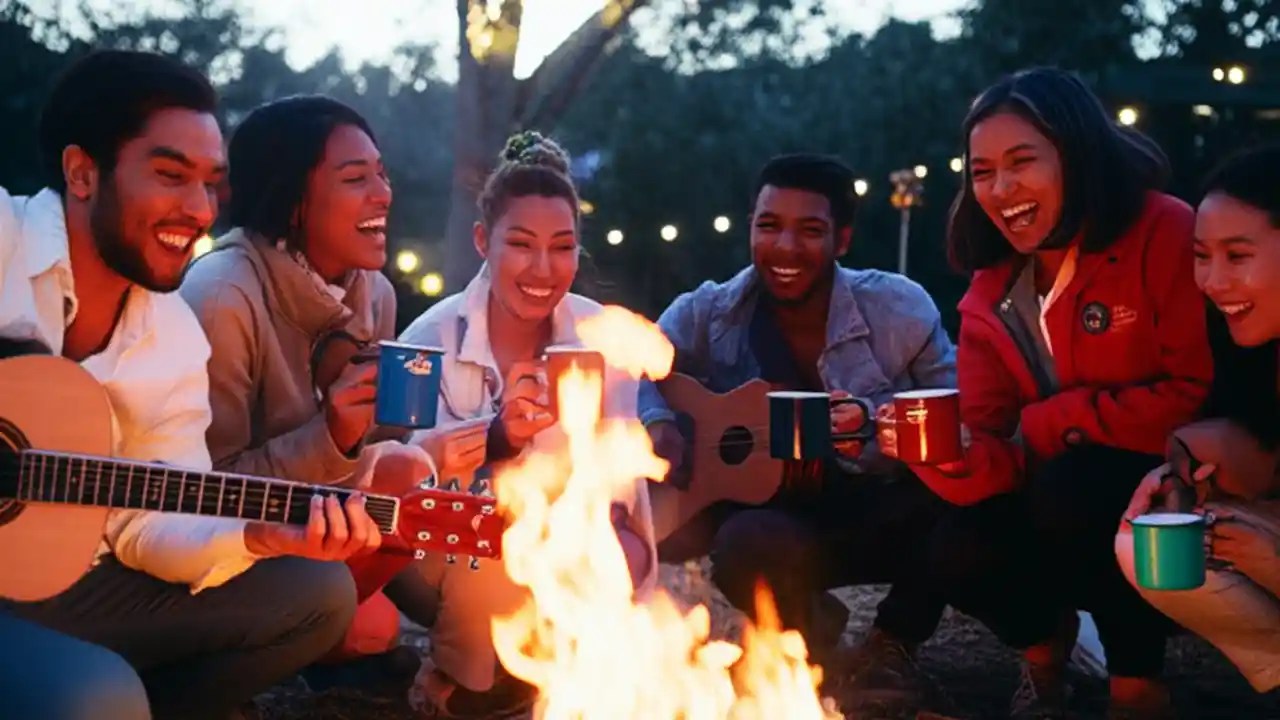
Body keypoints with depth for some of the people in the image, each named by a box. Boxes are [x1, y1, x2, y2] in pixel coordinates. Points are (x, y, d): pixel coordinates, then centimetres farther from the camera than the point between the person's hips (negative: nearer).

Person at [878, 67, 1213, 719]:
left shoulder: (1164, 232, -17)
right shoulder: (990, 297, 0)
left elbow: (1198, 398, -21)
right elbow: (991, 457, -6)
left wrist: (1052, 421, -16)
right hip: (1062, 493, 5)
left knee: (1068, 487, -31)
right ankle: (1045, 633, 15)